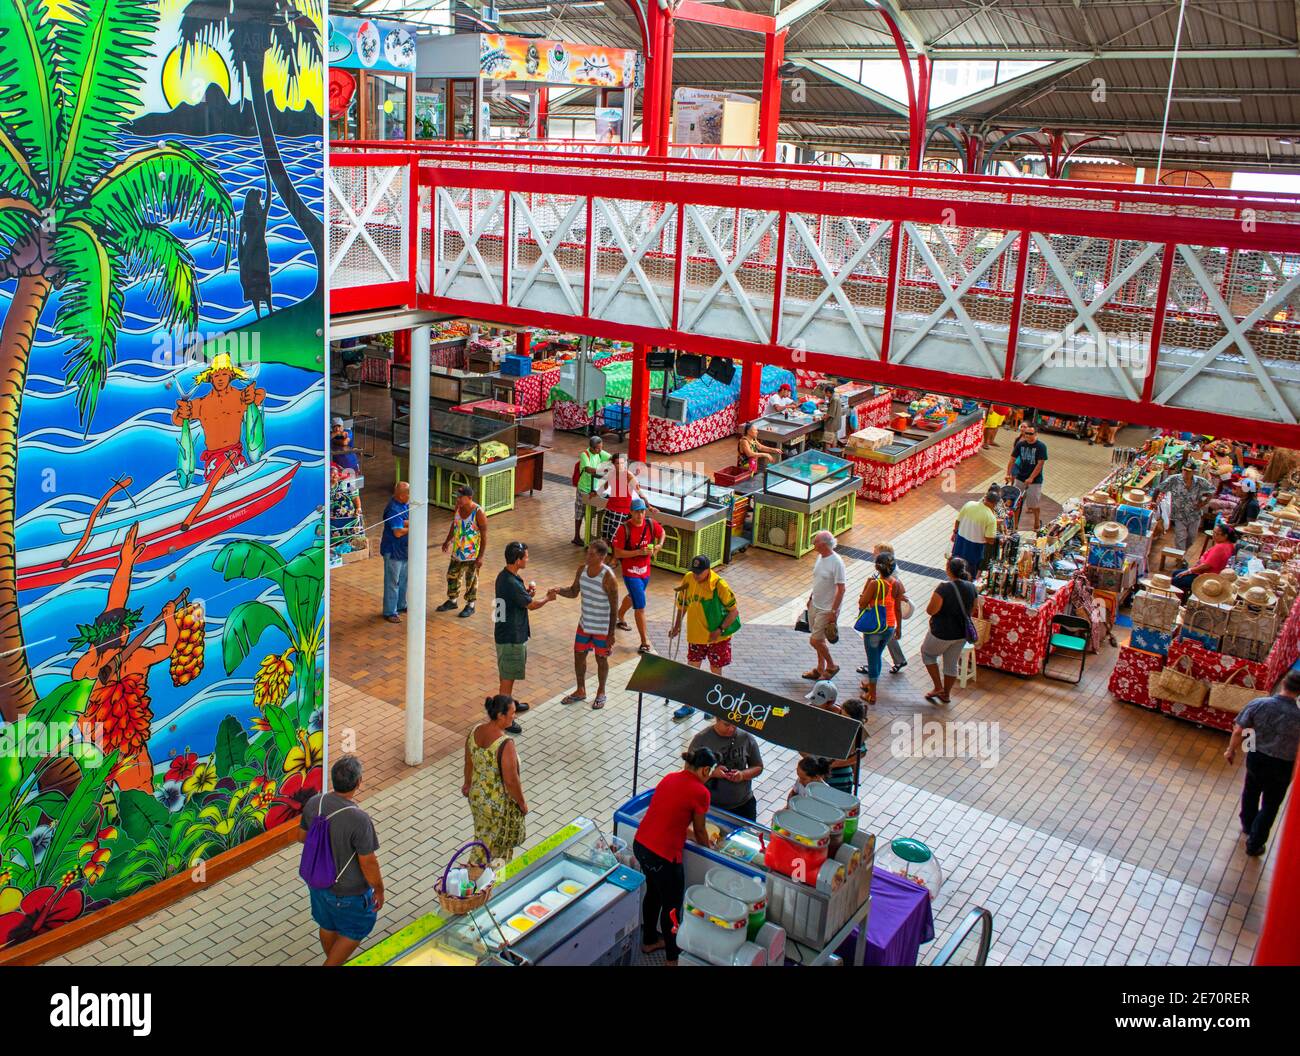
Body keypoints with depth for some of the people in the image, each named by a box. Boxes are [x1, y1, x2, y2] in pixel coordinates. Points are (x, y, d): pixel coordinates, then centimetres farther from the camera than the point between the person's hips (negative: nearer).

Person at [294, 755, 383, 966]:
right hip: (349, 892, -6)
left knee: (328, 927, 29)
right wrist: (379, 890, -8)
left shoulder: (314, 803, -16)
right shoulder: (359, 820, -34)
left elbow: (300, 835, 3)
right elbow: (368, 863, -24)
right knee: (355, 931, 21)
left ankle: (334, 962, 50)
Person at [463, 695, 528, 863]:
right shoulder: (505, 744, -33)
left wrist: (468, 783, 22)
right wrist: (522, 803, -10)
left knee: (483, 838, 28)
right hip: (500, 805, -7)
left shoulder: (475, 731, -11)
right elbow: (511, 781, -26)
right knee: (499, 843, 18)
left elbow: (468, 763, 5)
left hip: (476, 796, 7)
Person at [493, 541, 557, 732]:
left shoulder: (504, 575, 2)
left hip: (507, 632, 10)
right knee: (508, 676, 1)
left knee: (510, 674, 26)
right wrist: (548, 598, 3)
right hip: (511, 637, -10)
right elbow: (531, 605, -14)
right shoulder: (512, 584, -29)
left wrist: (528, 591, -2)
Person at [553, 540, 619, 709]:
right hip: (584, 624, 6)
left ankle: (601, 692, 34)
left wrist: (611, 633, -16)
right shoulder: (582, 569, -6)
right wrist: (559, 591, -14)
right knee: (578, 655, 16)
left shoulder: (608, 576, -25)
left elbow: (614, 607, -18)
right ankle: (581, 691, 37)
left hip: (602, 628, -6)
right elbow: (574, 592, 7)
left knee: (601, 659, 12)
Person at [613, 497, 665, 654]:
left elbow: (661, 532, 16)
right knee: (640, 606, -11)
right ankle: (645, 642, -5)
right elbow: (617, 553, -20)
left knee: (632, 597, 30)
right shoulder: (624, 529, -22)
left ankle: (620, 618, 59)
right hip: (631, 572, -6)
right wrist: (639, 552, -28)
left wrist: (659, 545, -3)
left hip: (645, 570, 6)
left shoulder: (650, 524, -7)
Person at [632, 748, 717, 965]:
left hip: (640, 844, 8)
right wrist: (707, 844, 21)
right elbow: (699, 831, -1)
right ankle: (673, 958, 30)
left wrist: (700, 837, 29)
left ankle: (649, 941, 48)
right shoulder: (700, 792, -14)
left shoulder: (669, 778, 7)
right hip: (663, 855, -8)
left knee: (654, 893, 29)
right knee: (672, 905, 13)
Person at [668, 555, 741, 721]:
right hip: (695, 635, 4)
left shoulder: (719, 585, -22)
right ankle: (689, 706, 22)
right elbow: (683, 603, 9)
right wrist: (677, 626, 8)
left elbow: (733, 611, -15)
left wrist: (720, 630, -22)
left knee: (715, 671, 10)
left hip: (716, 637, -4)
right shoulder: (688, 579, -7)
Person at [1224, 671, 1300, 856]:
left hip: (1256, 758, 2)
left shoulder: (1259, 704, -19)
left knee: (1250, 793, 29)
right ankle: (1254, 844, 26)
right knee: (1270, 805, 18)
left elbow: (1238, 731, -12)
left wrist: (1231, 750, 5)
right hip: (1282, 766, -2)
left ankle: (1247, 825, 52)